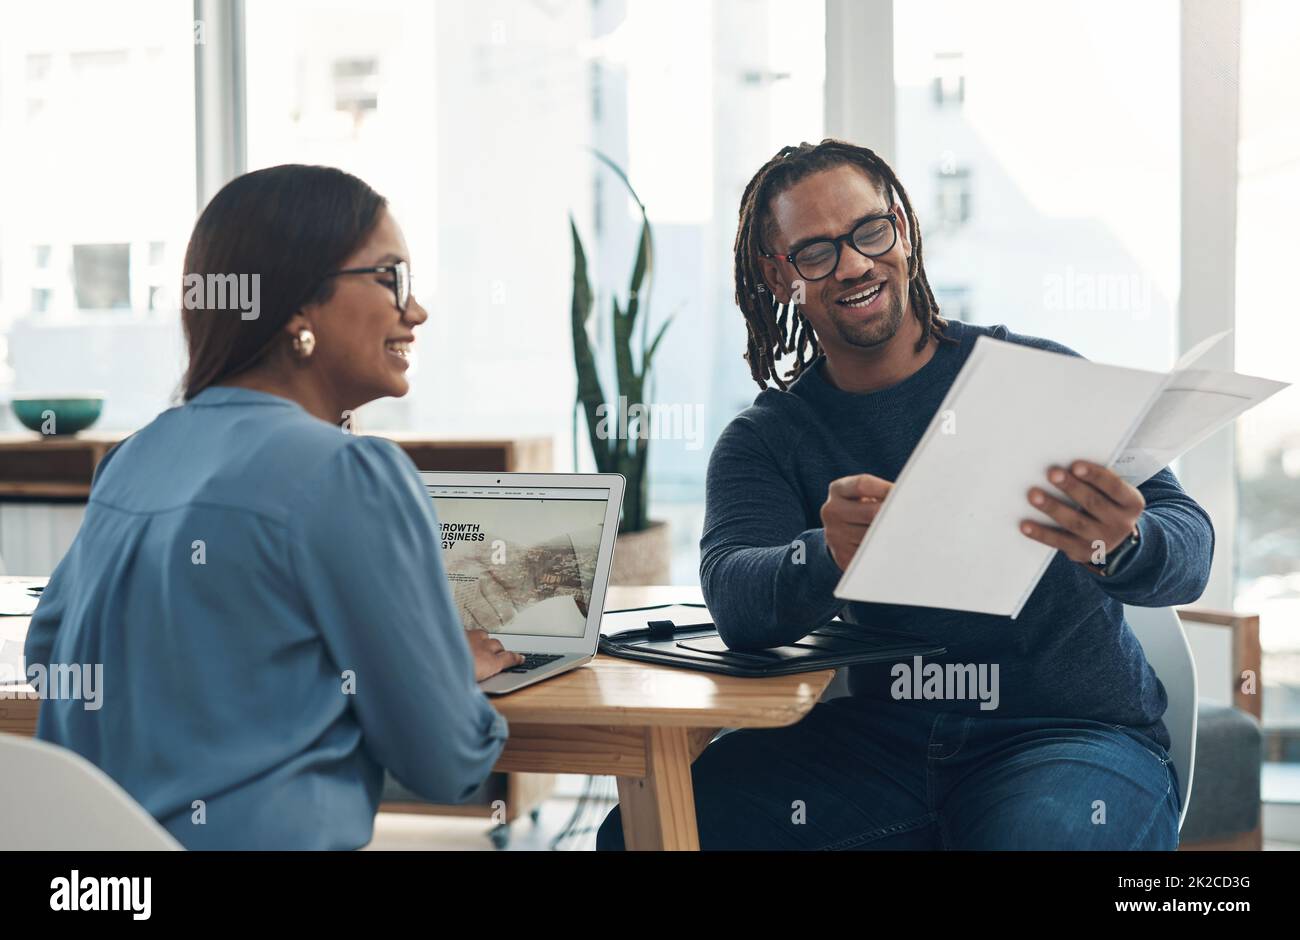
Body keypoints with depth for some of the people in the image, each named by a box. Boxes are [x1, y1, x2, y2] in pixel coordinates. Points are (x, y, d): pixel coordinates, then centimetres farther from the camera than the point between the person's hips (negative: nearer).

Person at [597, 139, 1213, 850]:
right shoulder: (762, 443, 6)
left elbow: (1189, 545, -10)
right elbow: (734, 599, -13)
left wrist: (1116, 546, -36)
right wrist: (831, 560, -37)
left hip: (1075, 730, -2)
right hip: (881, 733, 2)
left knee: (1038, 835, -36)